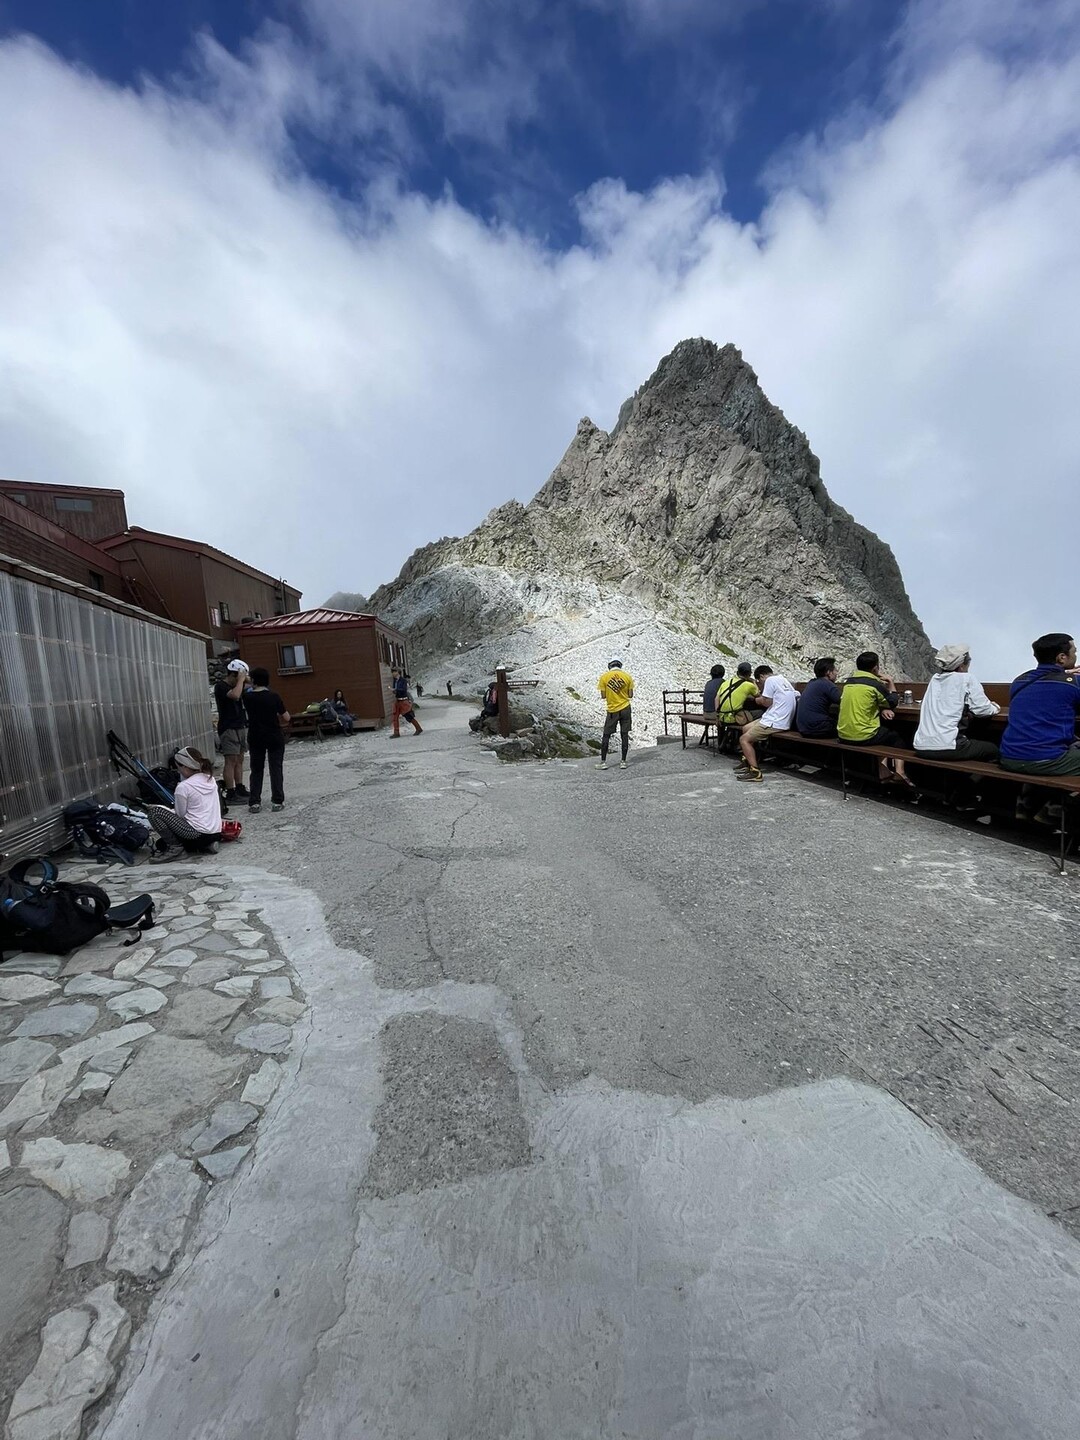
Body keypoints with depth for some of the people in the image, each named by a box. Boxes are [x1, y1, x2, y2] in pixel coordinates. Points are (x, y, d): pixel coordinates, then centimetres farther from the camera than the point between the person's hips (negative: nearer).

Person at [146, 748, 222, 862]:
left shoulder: (183, 787, -12)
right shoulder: (210, 779, 8)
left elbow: (180, 815, -1)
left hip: (198, 834, -8)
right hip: (215, 833, 8)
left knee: (155, 811, -3)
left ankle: (169, 848, -1)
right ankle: (205, 845, 13)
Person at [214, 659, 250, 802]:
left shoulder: (238, 686, 15)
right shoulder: (221, 686, -10)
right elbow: (235, 695, -28)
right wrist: (241, 680, -18)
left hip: (241, 727, 8)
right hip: (229, 729, -8)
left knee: (239, 760, 10)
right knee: (231, 760, -8)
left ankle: (240, 789, 15)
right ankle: (230, 793, -5)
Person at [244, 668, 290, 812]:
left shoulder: (248, 697, -6)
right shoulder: (274, 696, -10)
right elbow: (286, 718, -8)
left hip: (255, 738, 2)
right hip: (275, 738, -2)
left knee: (256, 770, 12)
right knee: (276, 769, 6)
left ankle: (254, 802, 11)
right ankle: (277, 801, 6)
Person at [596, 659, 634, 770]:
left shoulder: (604, 677, -5)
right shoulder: (628, 677, -1)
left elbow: (603, 696, -5)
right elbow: (630, 695, -1)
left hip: (612, 710, -1)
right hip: (626, 709, 1)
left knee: (606, 735, 7)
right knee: (624, 735, 7)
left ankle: (603, 762, 7)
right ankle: (623, 762, 10)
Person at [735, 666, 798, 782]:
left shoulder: (770, 680, -10)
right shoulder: (785, 680, 17)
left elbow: (767, 702, -15)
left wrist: (760, 700, 7)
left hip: (774, 723, -10)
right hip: (784, 720, 10)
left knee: (744, 739, -10)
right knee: (746, 728, 19)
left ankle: (755, 772, -16)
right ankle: (747, 761, 22)